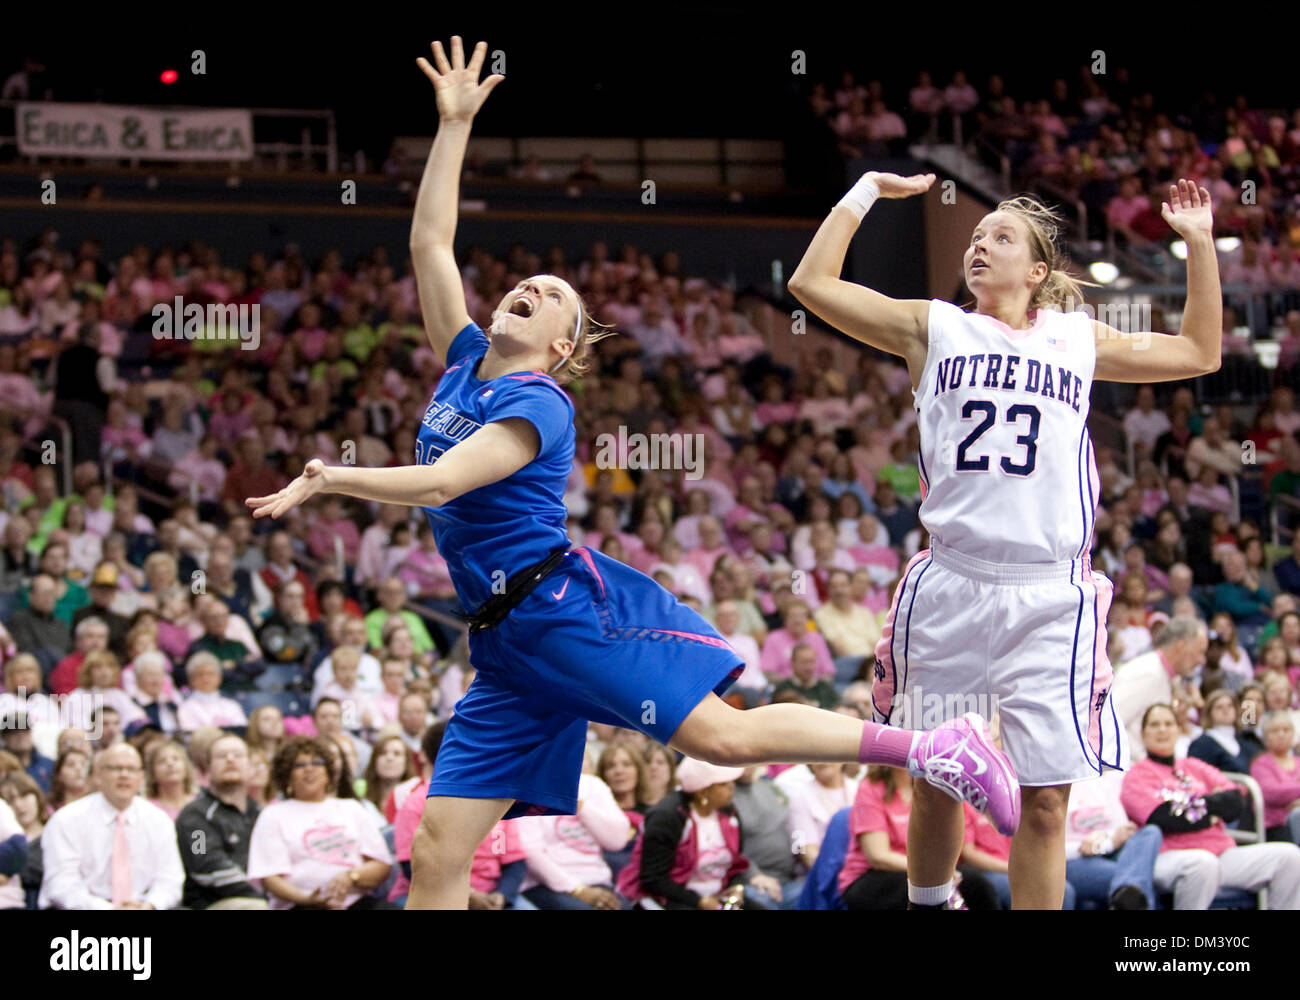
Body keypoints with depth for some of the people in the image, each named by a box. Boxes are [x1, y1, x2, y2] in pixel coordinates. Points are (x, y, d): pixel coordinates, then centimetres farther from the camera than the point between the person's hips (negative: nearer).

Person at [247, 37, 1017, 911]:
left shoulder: (538, 406, -7)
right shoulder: (465, 362, 15)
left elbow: (439, 482, -20)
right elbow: (430, 241, 17)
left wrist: (328, 477, -12)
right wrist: (454, 126, 14)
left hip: (571, 606, -7)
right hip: (507, 641, 7)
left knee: (722, 736, -17)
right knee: (437, 850, -2)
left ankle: (936, 749, -10)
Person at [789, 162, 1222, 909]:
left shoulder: (1078, 338, 16)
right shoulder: (934, 329, 11)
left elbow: (1200, 352, 26)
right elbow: (812, 284, 6)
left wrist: (1200, 244, 21)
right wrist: (867, 193, 9)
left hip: (1051, 598, 0)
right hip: (951, 587, 0)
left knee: (1047, 801, -5)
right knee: (937, 785, 8)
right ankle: (928, 903, 29)